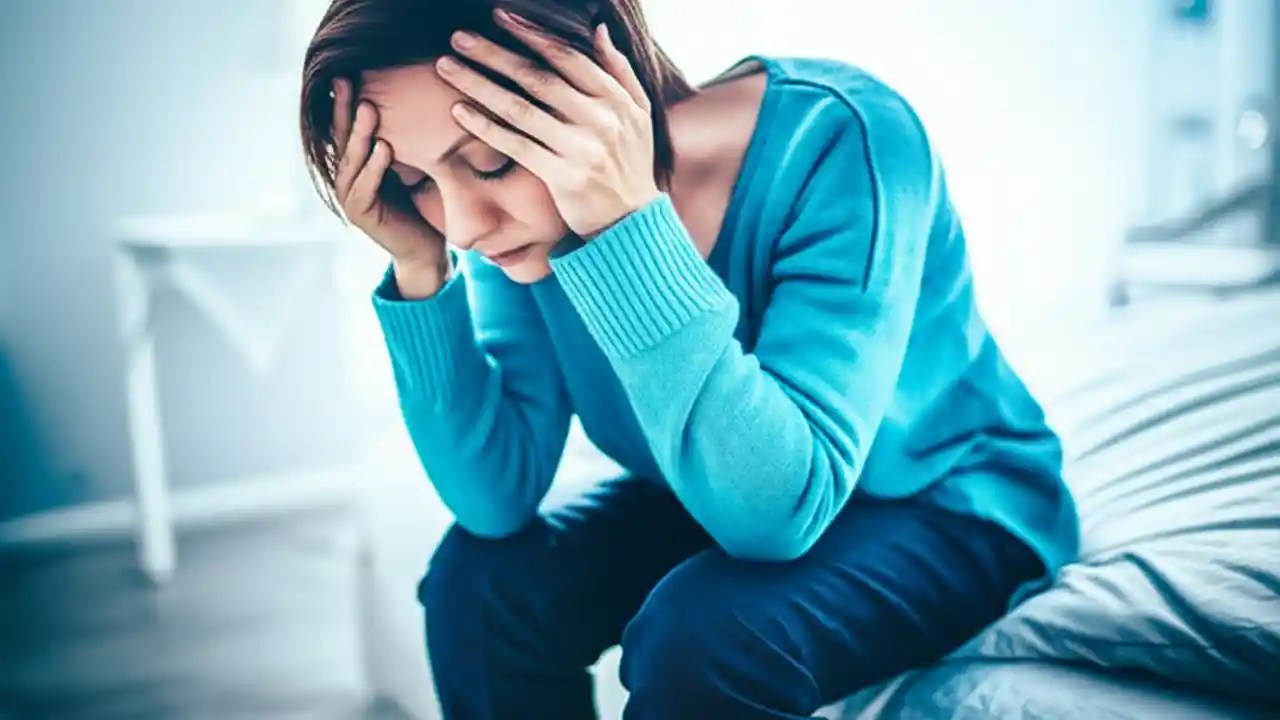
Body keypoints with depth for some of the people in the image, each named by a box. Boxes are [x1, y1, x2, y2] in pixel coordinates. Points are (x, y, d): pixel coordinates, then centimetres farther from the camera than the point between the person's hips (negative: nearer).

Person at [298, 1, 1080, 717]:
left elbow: (780, 510, -36)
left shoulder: (835, 139, -31)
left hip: (945, 506, -4)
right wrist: (420, 267, -28)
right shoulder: (524, 202, -15)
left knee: (701, 635, -30)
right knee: (481, 580, -14)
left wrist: (628, 225, -41)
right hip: (714, 498, 5)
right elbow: (496, 501, -17)